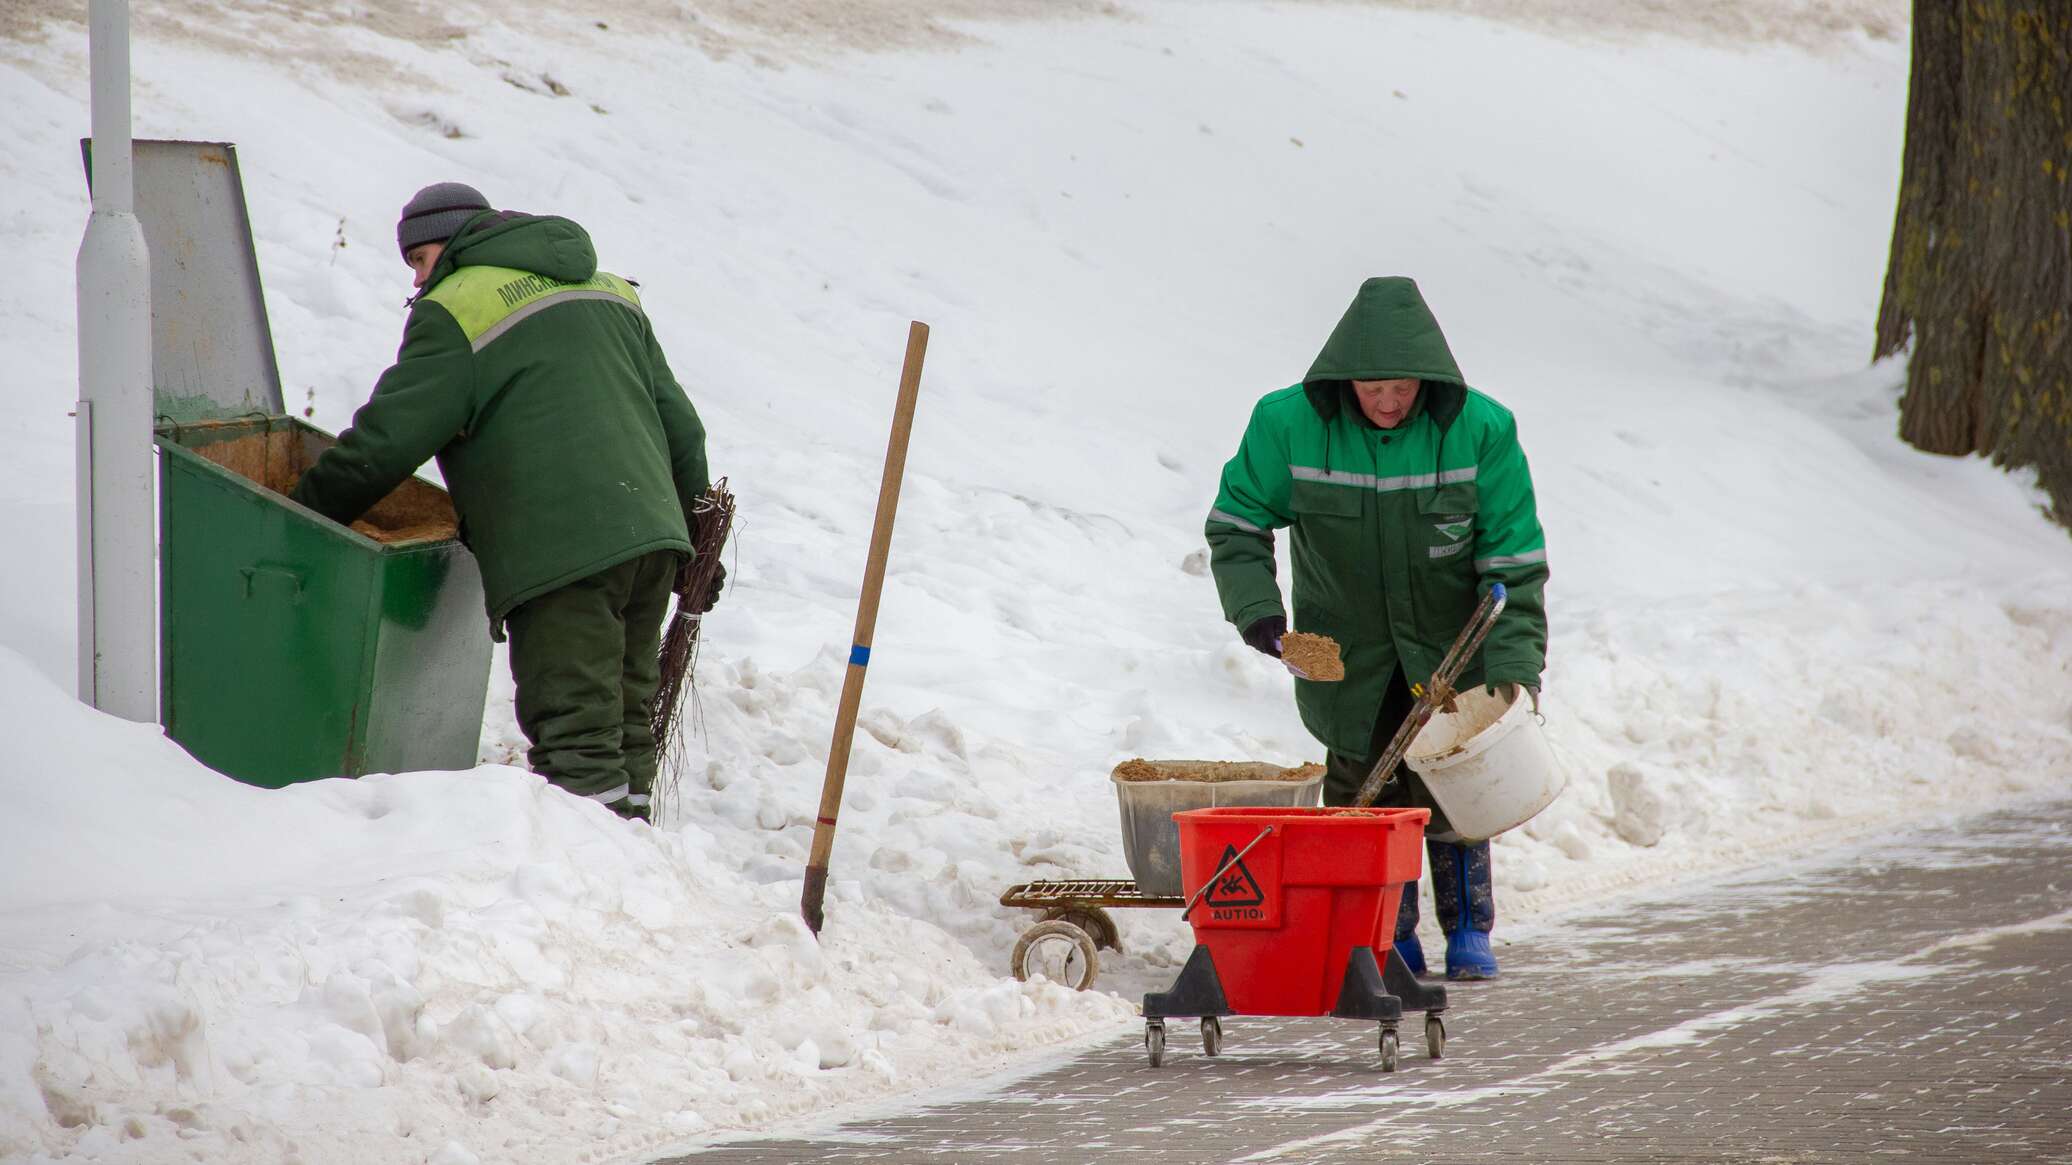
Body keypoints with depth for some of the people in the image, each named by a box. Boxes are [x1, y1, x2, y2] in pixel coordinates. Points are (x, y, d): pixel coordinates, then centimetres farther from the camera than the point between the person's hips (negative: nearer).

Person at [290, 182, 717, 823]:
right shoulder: (612, 294, 22)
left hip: (560, 549, -8)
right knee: (624, 717, 15)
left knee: (574, 731, -10)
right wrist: (697, 545, 28)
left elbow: (387, 442, -6)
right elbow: (680, 426, 22)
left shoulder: (456, 312, 0)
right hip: (653, 537, 8)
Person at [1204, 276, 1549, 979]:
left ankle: (1469, 932, 12)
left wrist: (1515, 667, -20)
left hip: (1450, 644, -1)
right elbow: (1236, 524, -5)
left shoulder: (1480, 431, -19)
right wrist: (1256, 610, -19)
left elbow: (1513, 560, -15)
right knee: (1360, 786, 1)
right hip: (1345, 650, 1)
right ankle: (1389, 938, 12)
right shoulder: (1290, 425, -18)